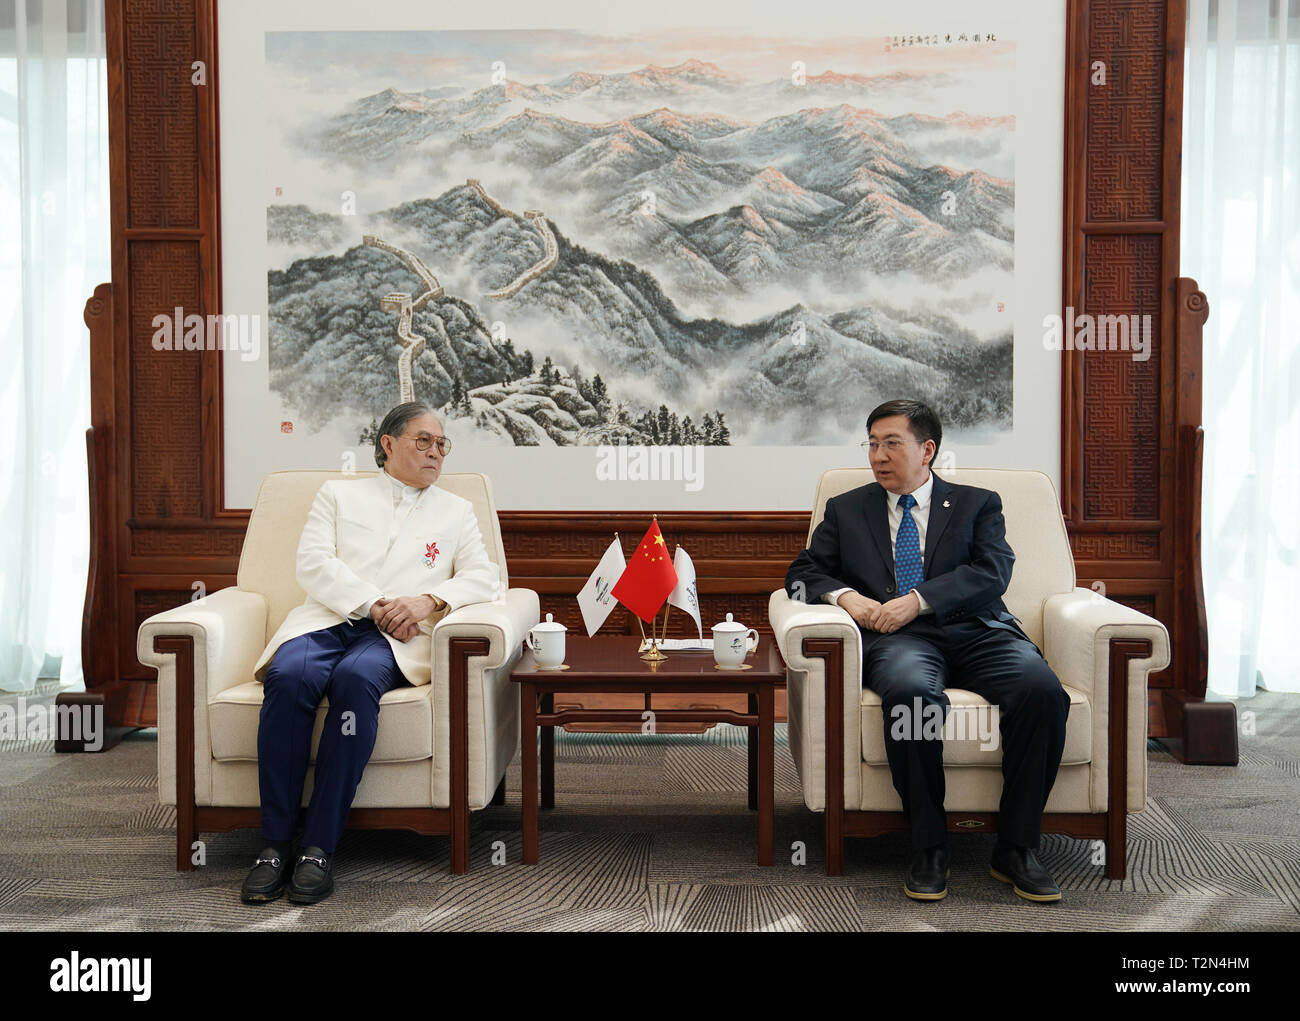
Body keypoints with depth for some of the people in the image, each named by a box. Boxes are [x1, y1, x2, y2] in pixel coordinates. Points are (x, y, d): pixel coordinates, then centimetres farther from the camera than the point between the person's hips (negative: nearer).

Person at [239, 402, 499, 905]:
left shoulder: (456, 511, 25)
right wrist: (374, 605, -8)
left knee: (355, 678, -36)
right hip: (326, 619, 1)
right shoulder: (339, 494, 23)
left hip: (391, 638, 0)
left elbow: (485, 578, 11)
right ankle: (275, 845, -28)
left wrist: (428, 599, -9)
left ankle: (320, 847, -34)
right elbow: (313, 563, 6)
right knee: (290, 676, -35)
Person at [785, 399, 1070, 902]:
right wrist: (844, 594, -4)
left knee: (1042, 690, -31)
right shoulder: (846, 509, 24)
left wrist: (918, 599, -12)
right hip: (896, 637, 0)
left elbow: (992, 572, 2)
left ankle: (1016, 846, -17)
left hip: (976, 632, 1)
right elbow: (803, 572, 19)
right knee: (911, 691, -37)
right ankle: (928, 847, -21)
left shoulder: (977, 504, 19)